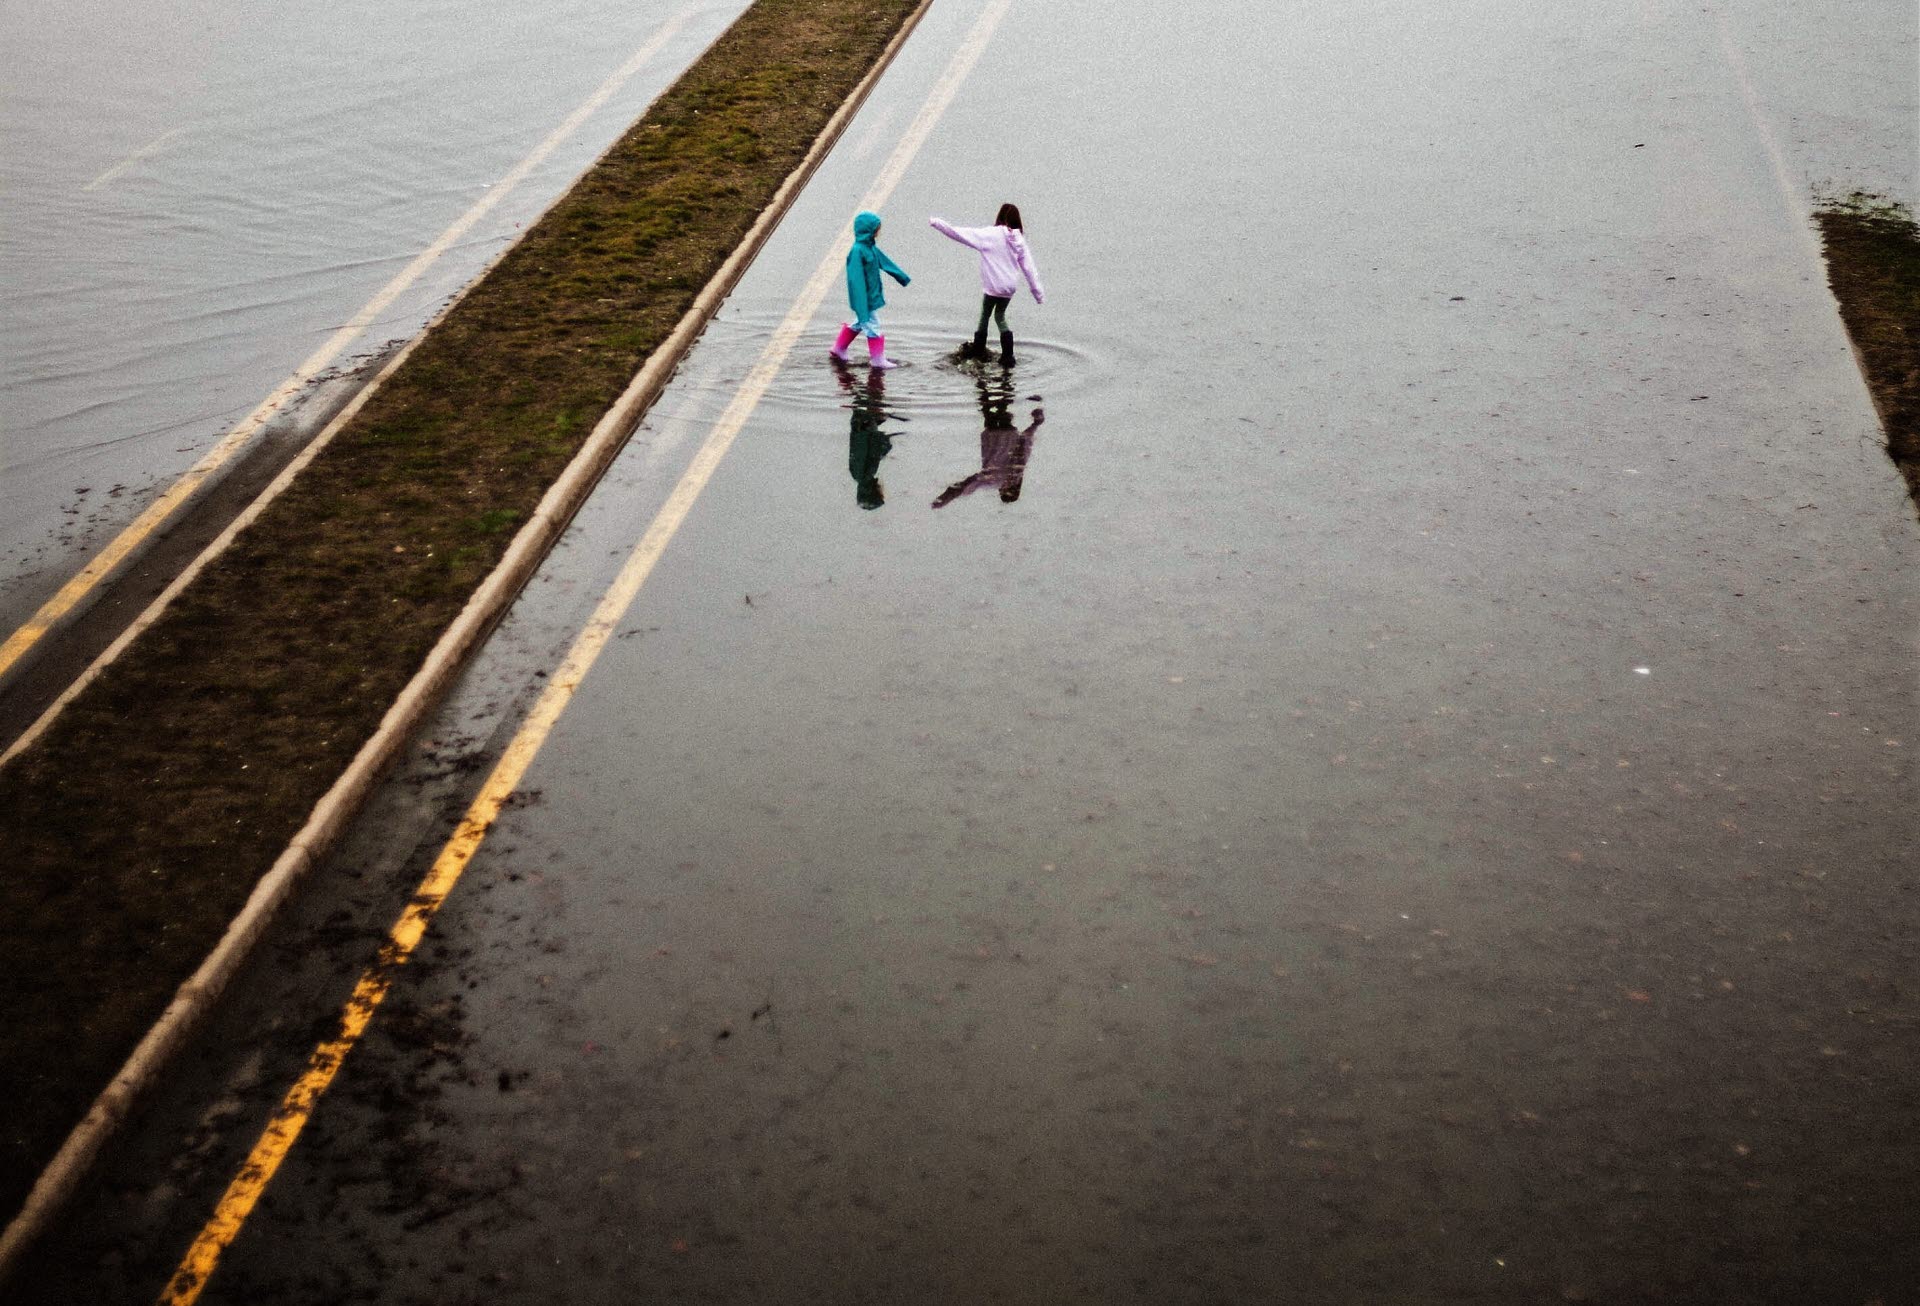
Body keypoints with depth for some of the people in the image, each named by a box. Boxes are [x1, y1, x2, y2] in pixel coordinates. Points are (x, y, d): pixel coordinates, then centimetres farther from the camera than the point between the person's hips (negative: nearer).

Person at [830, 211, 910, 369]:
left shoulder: (870, 247, 2)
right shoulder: (857, 251, -26)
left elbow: (885, 262, 17)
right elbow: (857, 279, -26)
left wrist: (903, 277, 27)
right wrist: (862, 308, -27)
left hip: (872, 295, 10)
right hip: (864, 298, -10)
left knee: (859, 323, 22)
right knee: (872, 326, 1)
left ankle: (838, 349, 35)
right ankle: (878, 359, 13)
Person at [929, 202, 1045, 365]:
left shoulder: (989, 234, -11)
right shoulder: (1019, 239, 2)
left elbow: (959, 233, -10)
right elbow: (1029, 267, 2)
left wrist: (938, 223, -2)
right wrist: (1038, 292, 7)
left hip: (992, 286, -4)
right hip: (1010, 287, 4)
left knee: (984, 315, 17)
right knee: (1000, 316, 20)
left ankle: (978, 349, 30)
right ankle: (1007, 356, 12)